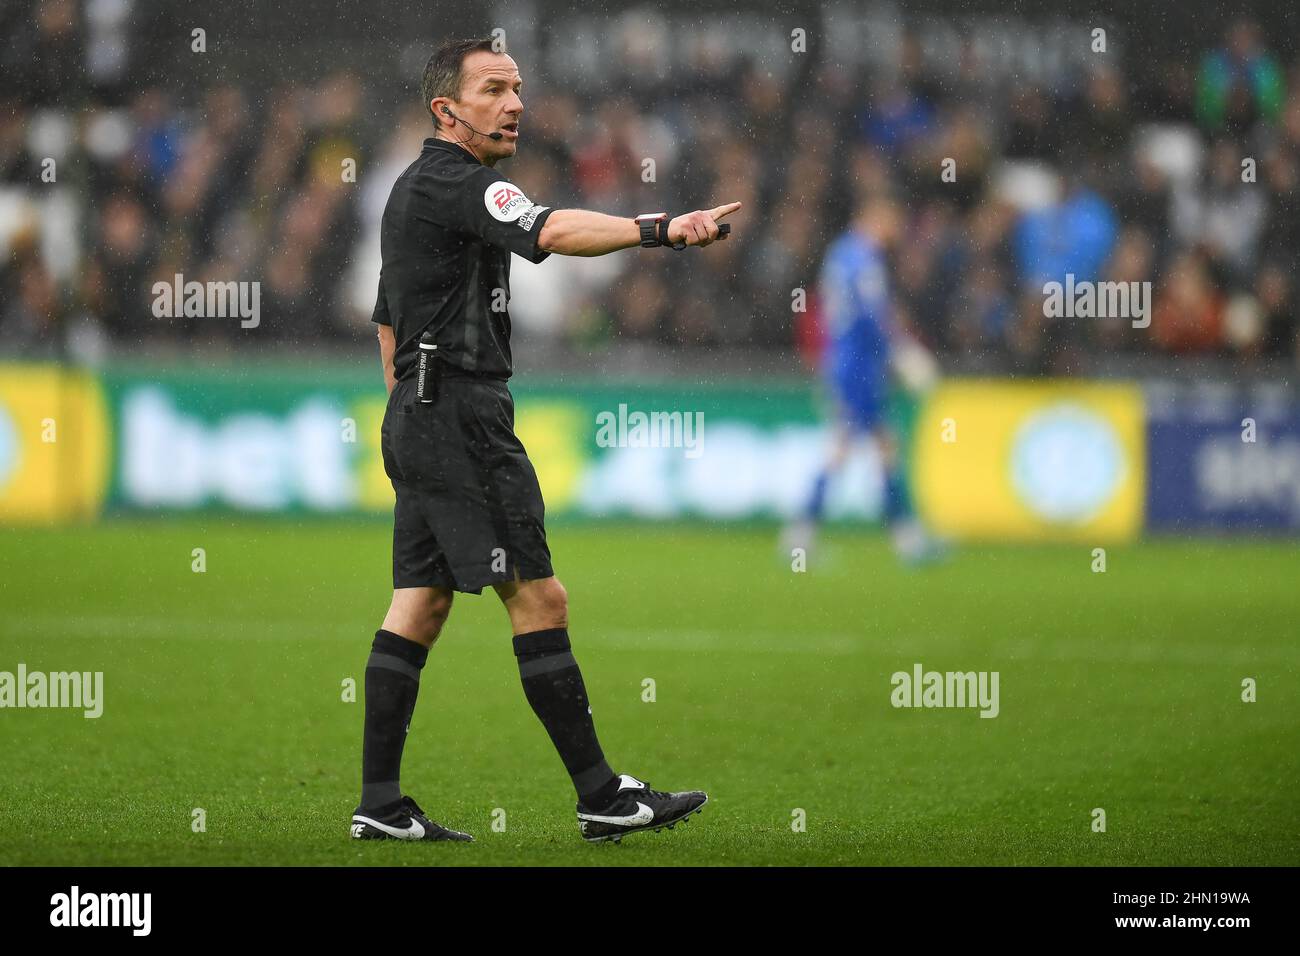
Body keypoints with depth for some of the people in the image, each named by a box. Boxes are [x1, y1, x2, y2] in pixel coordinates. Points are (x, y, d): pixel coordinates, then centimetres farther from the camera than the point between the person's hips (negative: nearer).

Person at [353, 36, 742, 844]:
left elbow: (388, 325, 26)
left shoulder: (413, 189, 20)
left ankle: (381, 802, 5)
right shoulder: (457, 184, -13)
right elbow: (553, 231, -32)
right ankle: (602, 796, -8)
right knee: (539, 597, -9)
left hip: (417, 415, 10)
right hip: (461, 410, -10)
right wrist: (660, 230, -43)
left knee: (421, 604, 7)